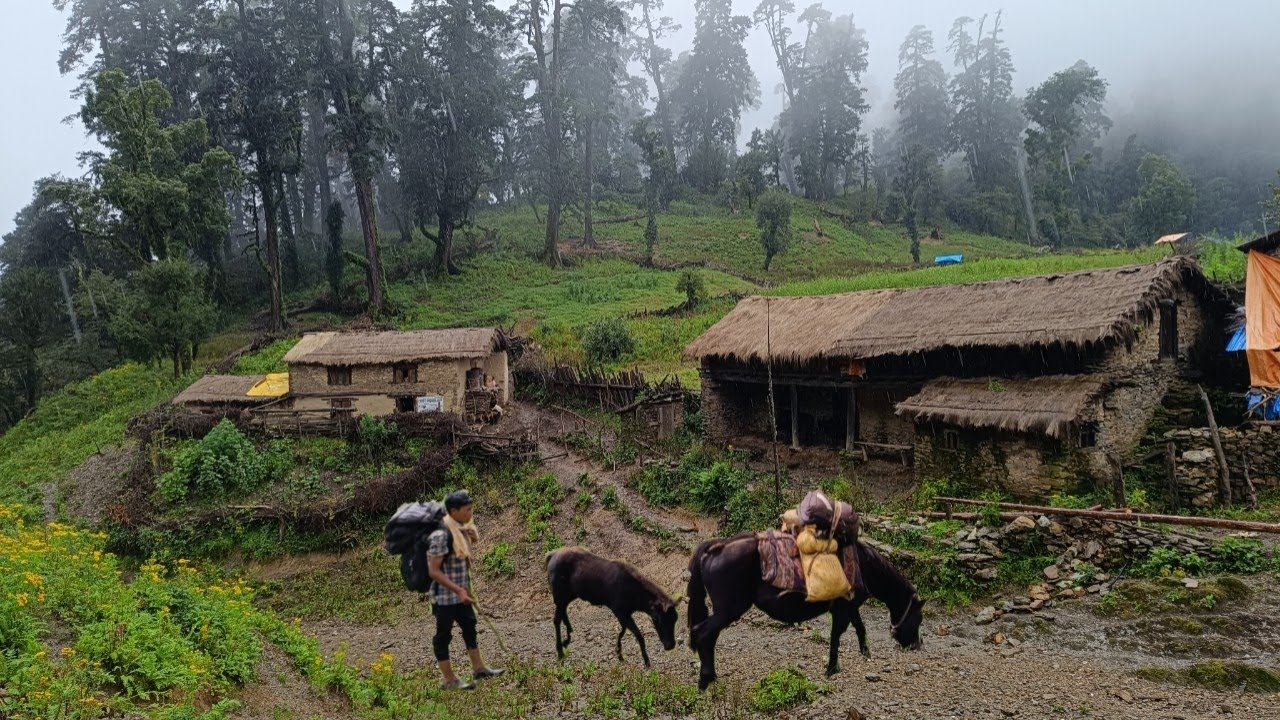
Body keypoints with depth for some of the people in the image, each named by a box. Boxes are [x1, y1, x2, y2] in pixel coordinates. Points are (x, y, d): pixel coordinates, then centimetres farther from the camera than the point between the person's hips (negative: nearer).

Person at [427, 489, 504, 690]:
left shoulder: (461, 529, 3)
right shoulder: (441, 535, -25)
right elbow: (434, 571, -25)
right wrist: (458, 590, -27)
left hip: (461, 593, 9)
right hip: (445, 596, -9)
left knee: (469, 627, 20)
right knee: (444, 634, 5)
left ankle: (478, 668, 35)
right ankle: (449, 680, 17)